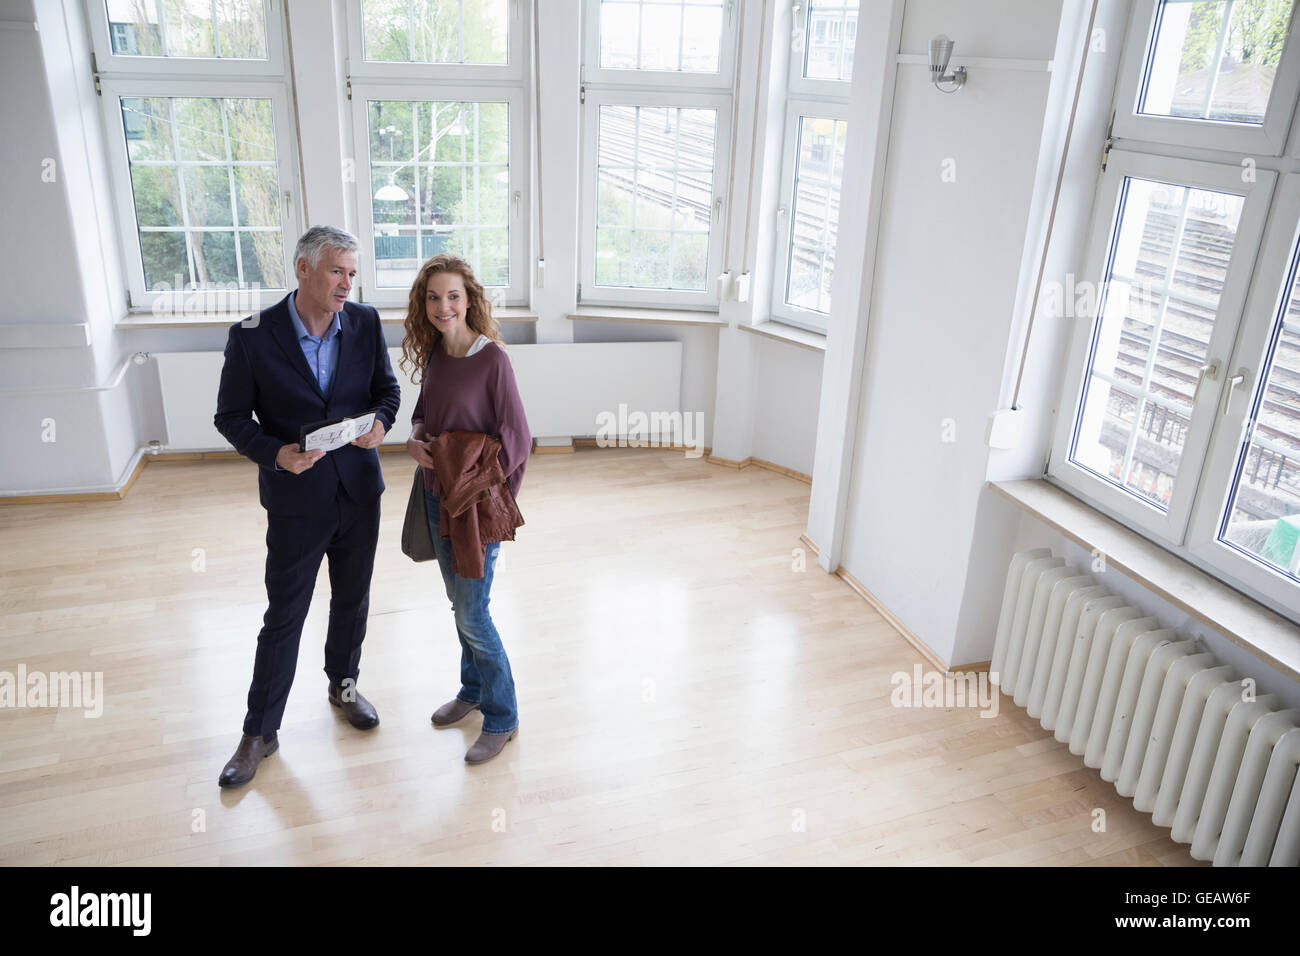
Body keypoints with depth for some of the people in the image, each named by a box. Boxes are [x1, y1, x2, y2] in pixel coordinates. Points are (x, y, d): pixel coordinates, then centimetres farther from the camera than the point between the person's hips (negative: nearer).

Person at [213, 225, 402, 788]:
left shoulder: (365, 323, -5)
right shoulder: (252, 337, -14)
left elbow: (387, 387, 7)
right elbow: (231, 417, -6)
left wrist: (380, 420, -15)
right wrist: (276, 453, -23)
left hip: (359, 491, 4)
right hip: (296, 499, -3)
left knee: (353, 600, 19)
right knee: (284, 615, 6)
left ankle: (343, 684, 44)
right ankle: (260, 732, 22)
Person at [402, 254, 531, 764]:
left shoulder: (492, 358, -18)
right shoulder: (434, 354, 2)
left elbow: (516, 440, -15)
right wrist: (414, 441, -4)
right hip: (438, 497, 7)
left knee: (473, 613, 1)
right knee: (459, 602, 20)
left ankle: (501, 717, 19)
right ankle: (473, 689, 40)